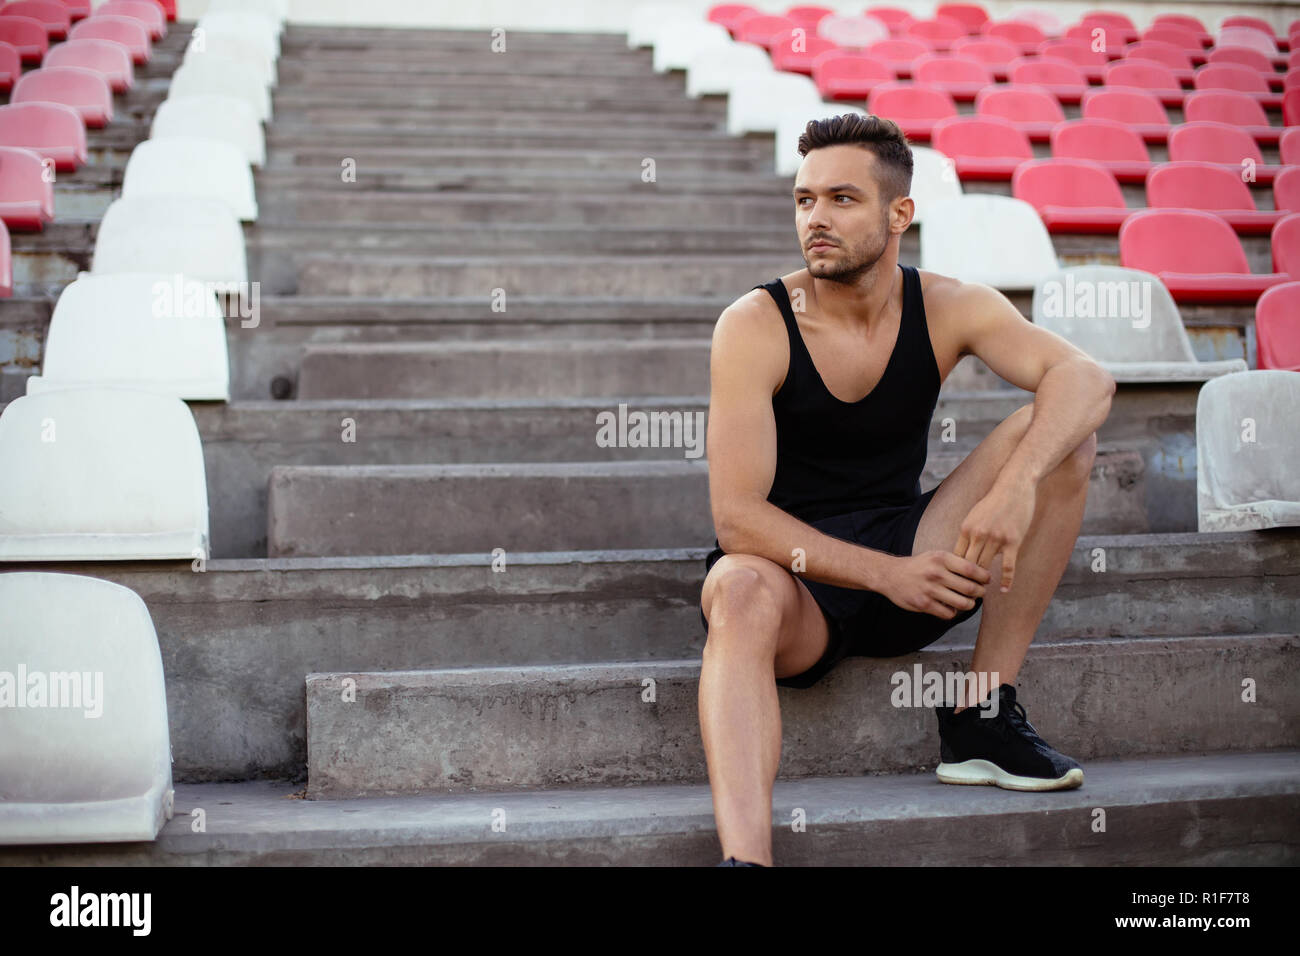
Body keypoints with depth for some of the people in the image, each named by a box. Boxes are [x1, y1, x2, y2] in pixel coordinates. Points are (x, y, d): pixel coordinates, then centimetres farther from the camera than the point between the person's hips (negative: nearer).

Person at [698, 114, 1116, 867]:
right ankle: (745, 856, -53)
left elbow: (1086, 379, -19)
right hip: (799, 582, -3)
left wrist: (1016, 482, -39)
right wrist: (885, 574, -29)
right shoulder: (754, 327, -13)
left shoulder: (947, 309, -3)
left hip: (912, 561, 4)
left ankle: (983, 716, -13)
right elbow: (736, 517, -19)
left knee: (1059, 434, -14)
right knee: (740, 591, -39)